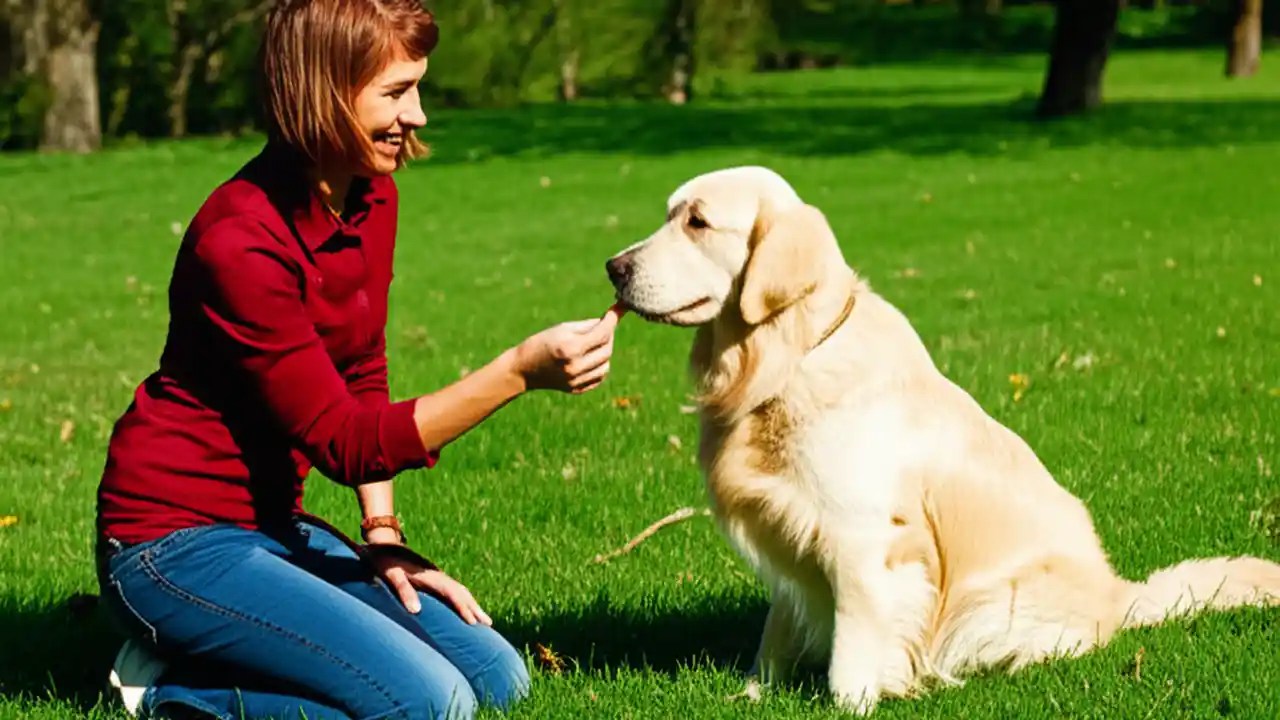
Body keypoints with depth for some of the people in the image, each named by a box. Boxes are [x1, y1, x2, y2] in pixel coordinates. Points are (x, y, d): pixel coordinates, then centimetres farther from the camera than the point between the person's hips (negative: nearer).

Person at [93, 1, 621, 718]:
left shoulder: (374, 199, 3)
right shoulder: (240, 241, -23)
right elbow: (342, 439, -23)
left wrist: (383, 537, 3)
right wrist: (519, 372, -32)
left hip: (272, 522, 9)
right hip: (177, 541, -9)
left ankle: (200, 657, 9)